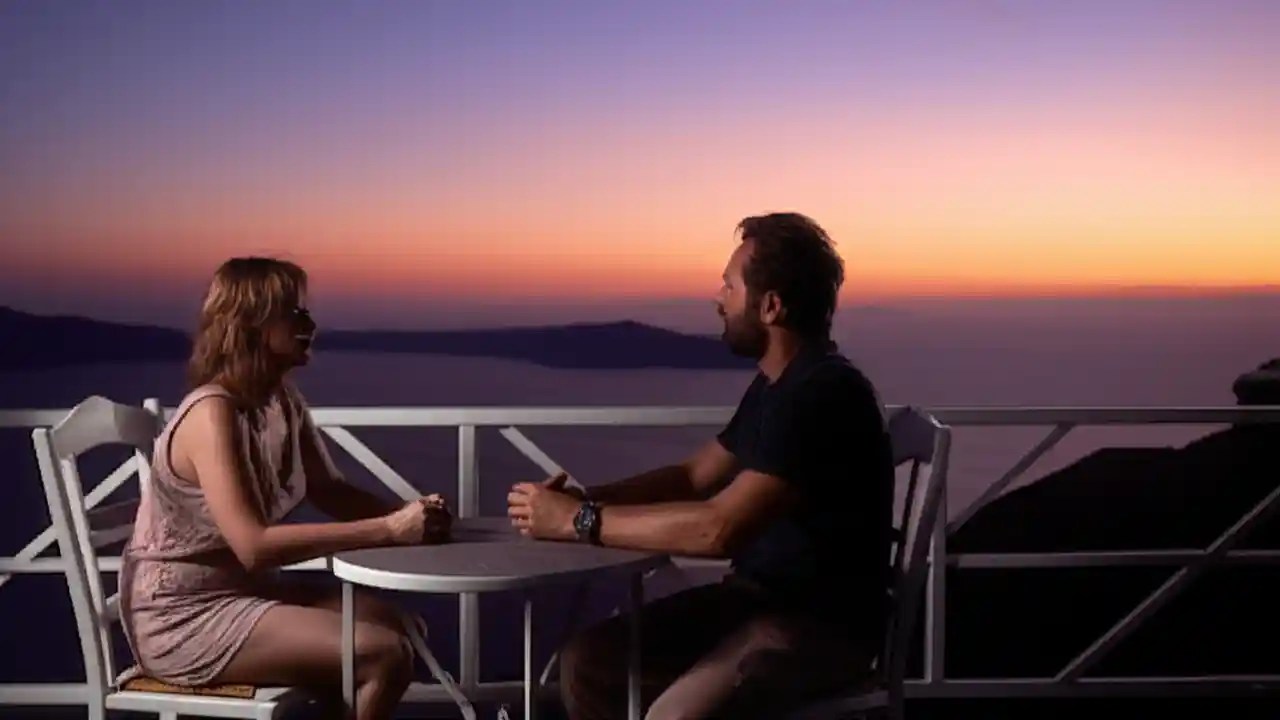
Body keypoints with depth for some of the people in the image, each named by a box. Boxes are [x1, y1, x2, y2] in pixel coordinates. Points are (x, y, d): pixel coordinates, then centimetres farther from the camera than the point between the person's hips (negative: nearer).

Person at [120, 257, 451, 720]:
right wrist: (390, 530, -31)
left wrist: (407, 515, -9)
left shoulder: (284, 402, 2)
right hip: (183, 617, -9)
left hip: (242, 590, 9)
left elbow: (330, 492, 11)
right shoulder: (212, 414, -24)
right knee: (384, 655, -17)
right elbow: (254, 545, -31)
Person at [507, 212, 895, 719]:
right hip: (755, 595, 9)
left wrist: (578, 522, -24)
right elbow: (695, 476, 17)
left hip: (823, 622, -9)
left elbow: (719, 529, -31)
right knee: (586, 661, -2)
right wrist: (583, 498, 0)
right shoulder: (775, 383, 11)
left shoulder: (824, 395, -23)